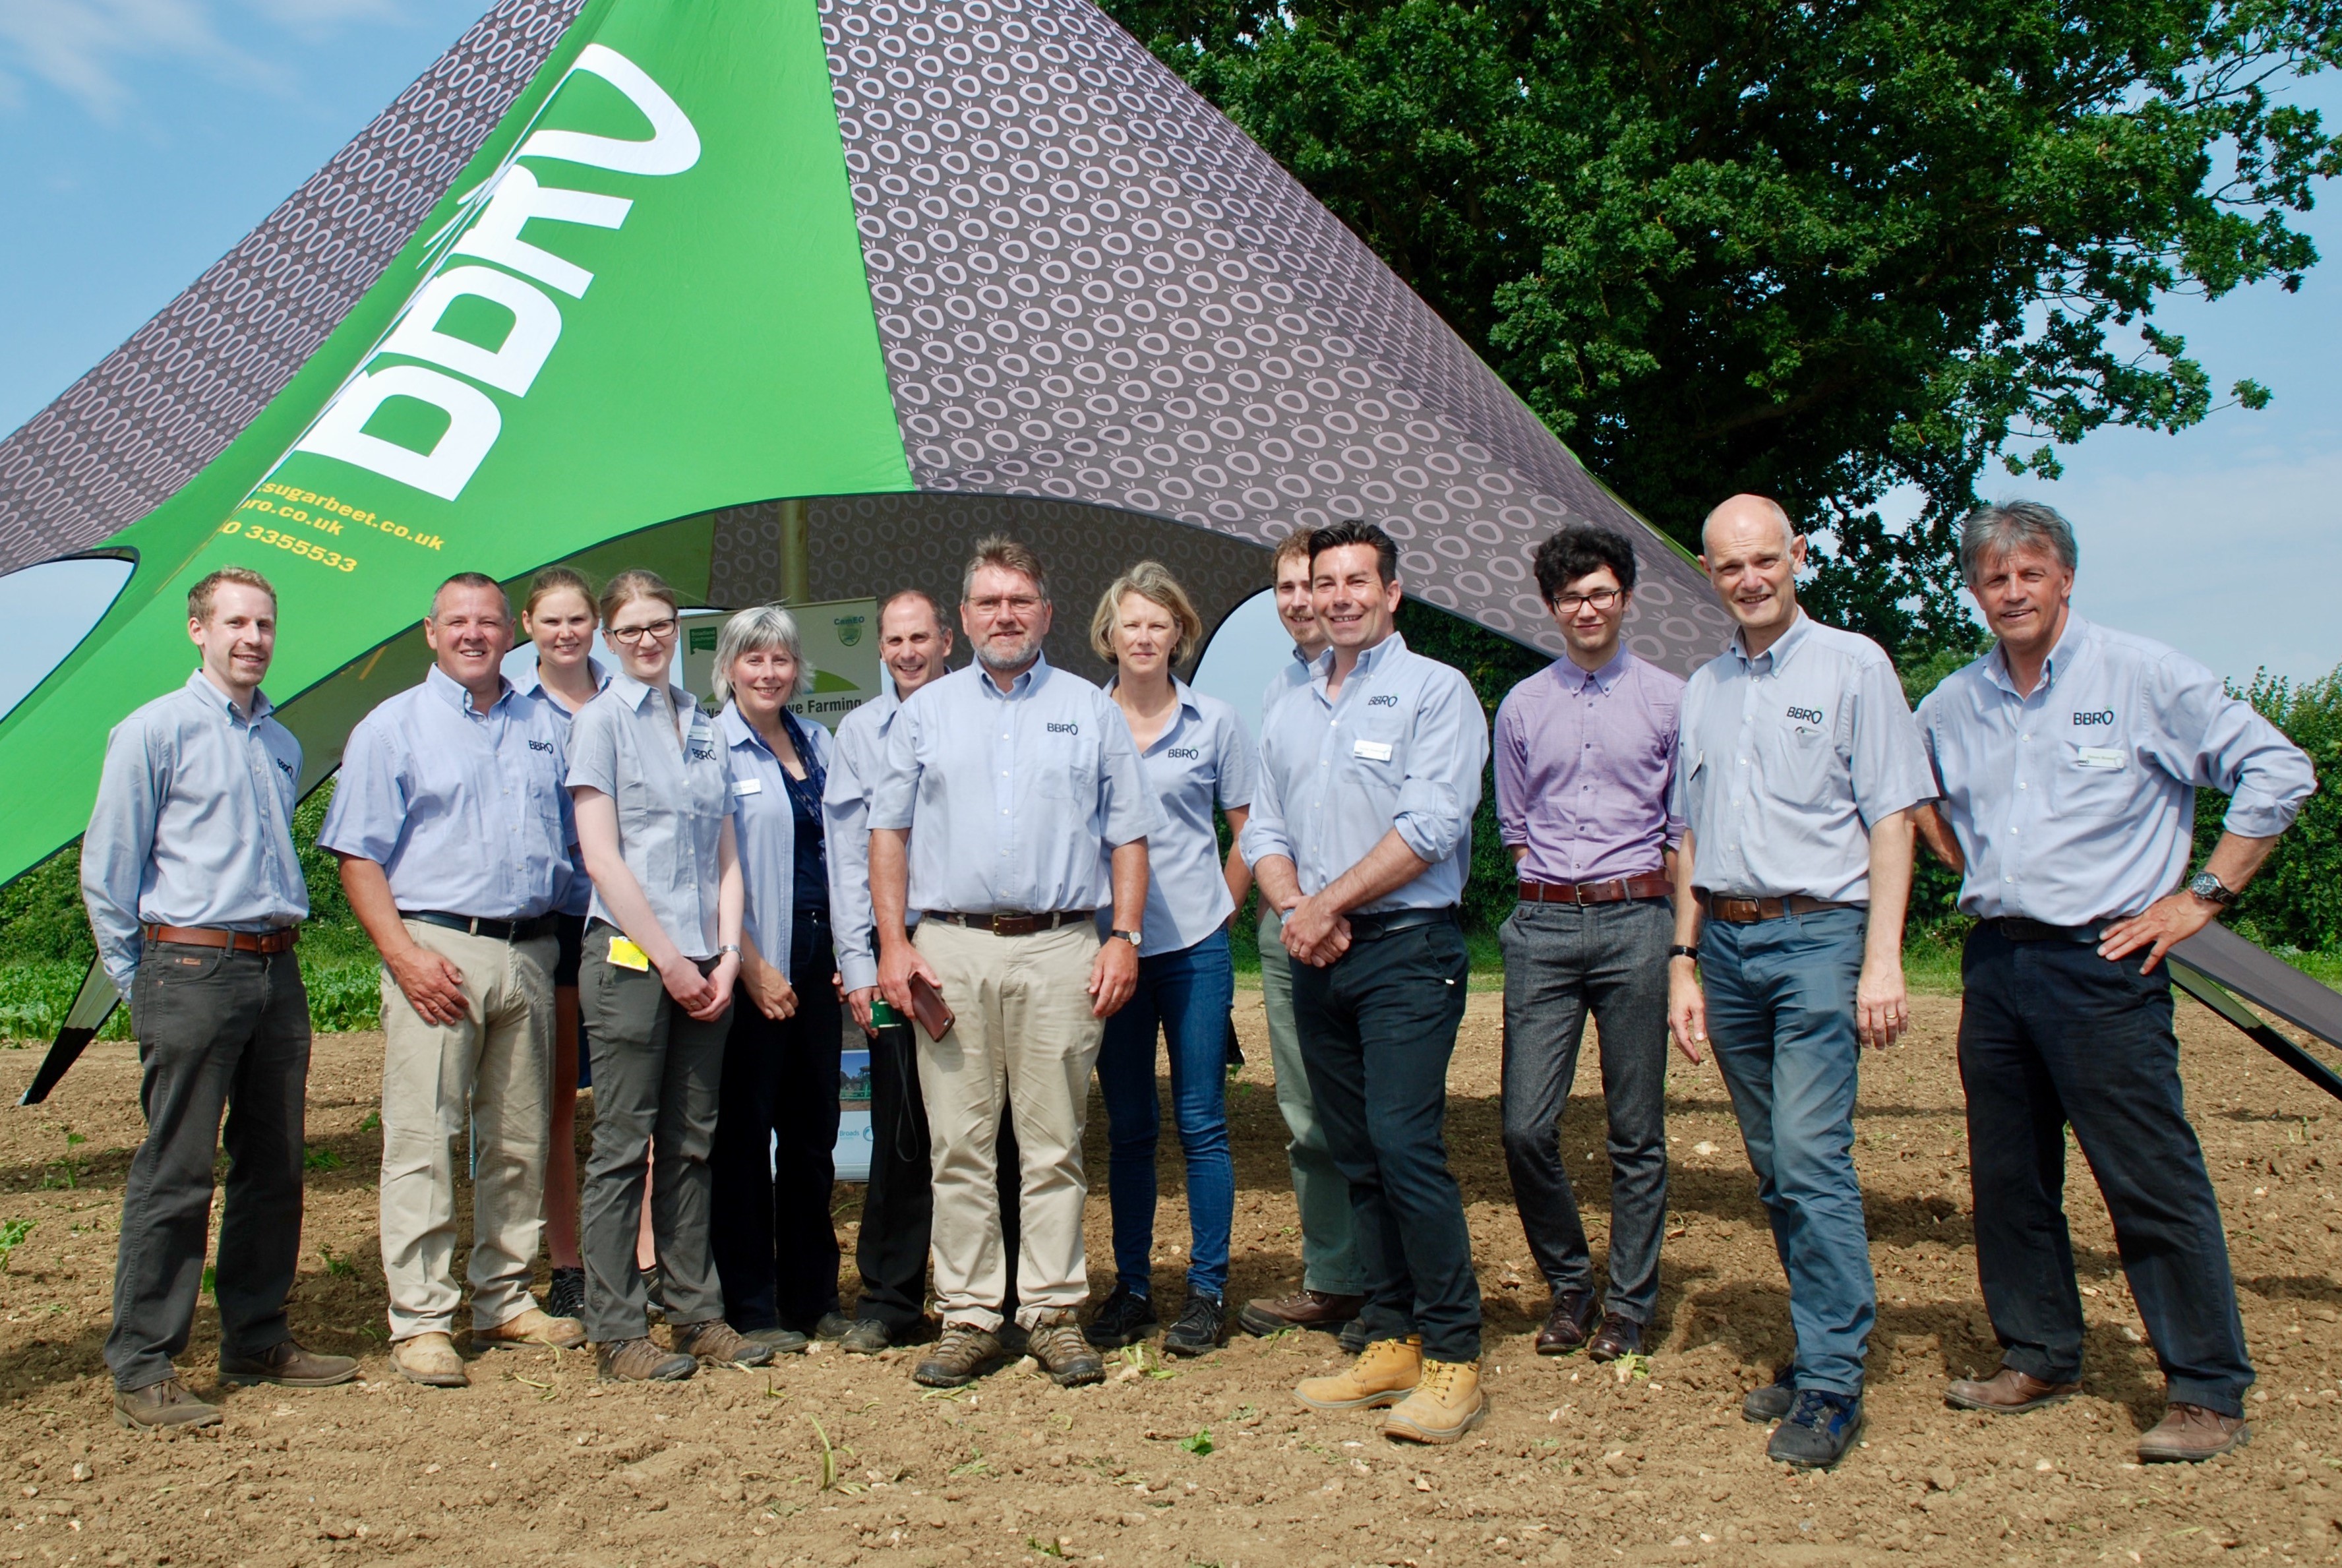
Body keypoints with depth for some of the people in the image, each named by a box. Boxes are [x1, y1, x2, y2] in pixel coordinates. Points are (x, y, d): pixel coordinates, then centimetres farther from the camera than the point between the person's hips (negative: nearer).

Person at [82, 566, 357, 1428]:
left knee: (274, 1168, 11)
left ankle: (257, 1341, 22)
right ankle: (141, 1371, 5)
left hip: (275, 970, 7)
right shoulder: (155, 730, -3)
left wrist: (281, 940, 16)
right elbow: (106, 871, -3)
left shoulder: (282, 743, 16)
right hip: (192, 971, -6)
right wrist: (139, 982, -1)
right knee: (173, 1177, -4)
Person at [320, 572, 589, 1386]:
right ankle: (420, 1320, 2)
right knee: (421, 1142, -5)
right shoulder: (392, 728, 3)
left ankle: (504, 1301, 21)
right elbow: (358, 858, -2)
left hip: (529, 953, 4)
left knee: (519, 1142, 10)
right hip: (438, 949, -4)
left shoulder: (545, 727, 15)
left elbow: (576, 836, 20)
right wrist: (405, 953, -14)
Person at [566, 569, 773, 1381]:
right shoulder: (600, 720, -1)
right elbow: (600, 856, -8)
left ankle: (696, 1310, 19)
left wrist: (728, 953, 0)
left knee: (692, 1143, 10)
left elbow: (726, 852, 13)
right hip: (630, 961, -5)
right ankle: (616, 1329, 6)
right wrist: (669, 960, -11)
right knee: (624, 1147, -1)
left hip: (702, 968, 5)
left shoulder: (703, 727, 15)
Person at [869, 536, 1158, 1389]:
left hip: (1061, 949, -1)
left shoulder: (1090, 710, 11)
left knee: (1055, 1145, 2)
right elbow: (889, 831, 10)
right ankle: (967, 1317, 11)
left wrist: (1124, 938, -2)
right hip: (950, 949, 1)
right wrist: (892, 942, 0)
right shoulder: (926, 711, 13)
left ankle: (1054, 1312, 11)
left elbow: (1128, 835, 9)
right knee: (960, 1145, 2)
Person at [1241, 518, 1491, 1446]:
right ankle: (1392, 1342, 17)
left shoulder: (1434, 691, -2)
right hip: (1318, 960, 7)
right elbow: (1264, 831, 15)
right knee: (1355, 1157, 8)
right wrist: (1294, 907, -5)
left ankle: (1454, 1358, -5)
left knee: (1406, 1145, -14)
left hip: (1406, 949, -6)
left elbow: (1431, 824, -13)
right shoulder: (1292, 712, 19)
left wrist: (1329, 904, -11)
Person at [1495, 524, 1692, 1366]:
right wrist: (1553, 897, 10)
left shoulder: (1668, 700, 5)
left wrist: (1676, 931, 4)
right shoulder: (1521, 707, 12)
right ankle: (1567, 1284, 18)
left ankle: (1629, 1303, 17)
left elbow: (1684, 829, 7)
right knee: (1526, 1125, -3)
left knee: (1636, 1130, 4)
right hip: (1542, 926, 2)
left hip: (1634, 923, -2)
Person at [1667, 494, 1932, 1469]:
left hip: (1817, 934, -5)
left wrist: (1882, 960, -12)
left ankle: (1831, 1386, -5)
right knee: (1775, 1168, 10)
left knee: (1812, 1159, -12)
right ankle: (1819, 1346, 22)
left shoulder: (1851, 666, 0)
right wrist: (1684, 961, 12)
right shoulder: (1702, 690, 16)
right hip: (1726, 943, 6)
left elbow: (1891, 820, -4)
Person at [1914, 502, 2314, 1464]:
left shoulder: (2143, 677, -5)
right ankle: (2038, 1358, 25)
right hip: (1993, 961, 6)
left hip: (2102, 963, -5)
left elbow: (2278, 771, -4)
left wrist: (2202, 897, -7)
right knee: (2008, 1177, 11)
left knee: (2154, 1181, -4)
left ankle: (2208, 1392, 6)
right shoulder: (1952, 704, 10)